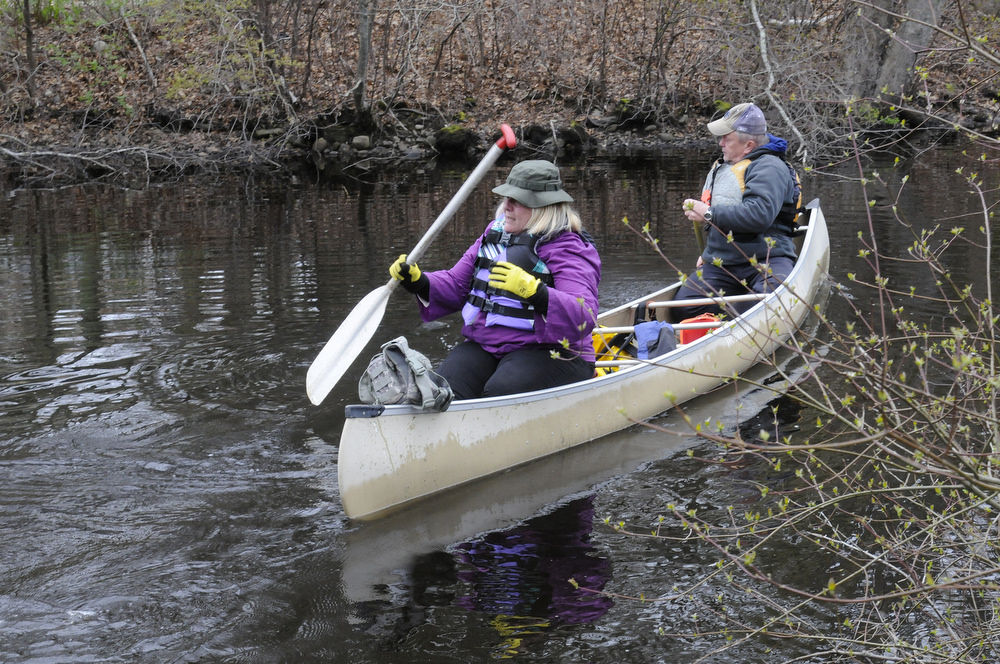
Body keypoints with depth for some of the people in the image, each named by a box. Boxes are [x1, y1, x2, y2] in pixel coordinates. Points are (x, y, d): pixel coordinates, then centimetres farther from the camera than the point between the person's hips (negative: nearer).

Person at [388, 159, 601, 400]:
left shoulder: (569, 250, -8)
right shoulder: (495, 234, 16)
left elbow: (584, 317, -24)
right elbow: (455, 285, 22)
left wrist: (533, 290, -37)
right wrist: (418, 281, 1)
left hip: (546, 354, -6)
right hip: (482, 346, 6)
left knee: (500, 393, -36)